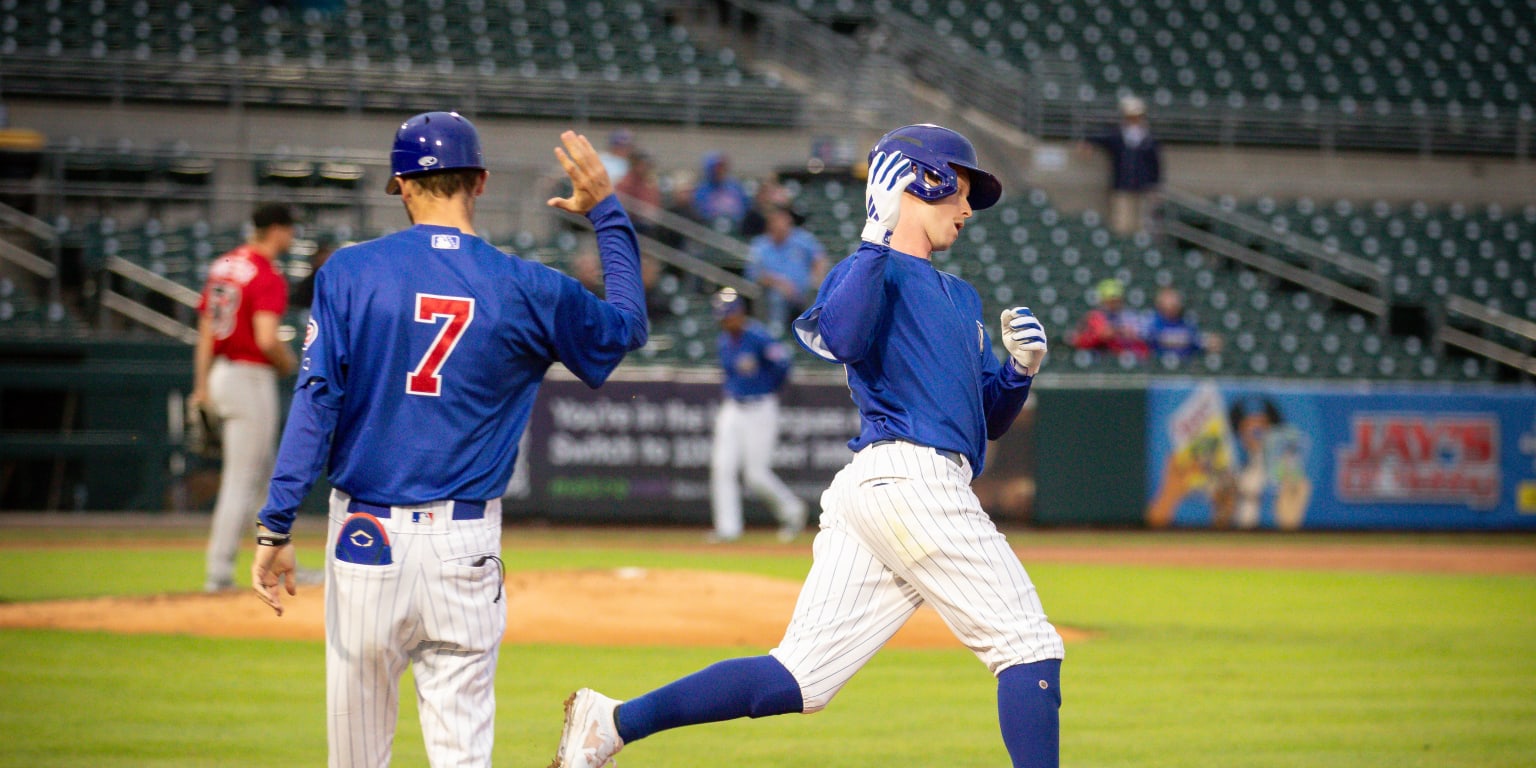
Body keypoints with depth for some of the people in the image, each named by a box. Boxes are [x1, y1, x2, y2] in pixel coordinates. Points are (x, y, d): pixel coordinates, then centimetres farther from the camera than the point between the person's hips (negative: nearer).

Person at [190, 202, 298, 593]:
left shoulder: (222, 267, 11)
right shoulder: (268, 277, -16)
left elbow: (206, 329, 14)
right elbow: (267, 339, -25)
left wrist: (202, 386, 18)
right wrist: (289, 363, -5)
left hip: (221, 372, 9)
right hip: (252, 379, -9)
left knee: (264, 472, 20)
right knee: (241, 479, -3)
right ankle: (219, 572, -3)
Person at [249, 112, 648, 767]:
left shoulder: (349, 271, -2)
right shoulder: (525, 290, 0)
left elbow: (316, 399, -8)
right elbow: (627, 326, 17)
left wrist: (276, 525, -7)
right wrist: (606, 212, 23)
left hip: (365, 535, 0)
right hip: (465, 544, 0)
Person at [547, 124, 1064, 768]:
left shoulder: (959, 297, 30)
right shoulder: (868, 269, 1)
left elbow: (992, 417, 29)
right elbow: (842, 338, -21)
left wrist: (1021, 367, 9)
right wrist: (877, 241, -21)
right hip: (913, 475, -9)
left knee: (802, 678, 0)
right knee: (1027, 642, -6)